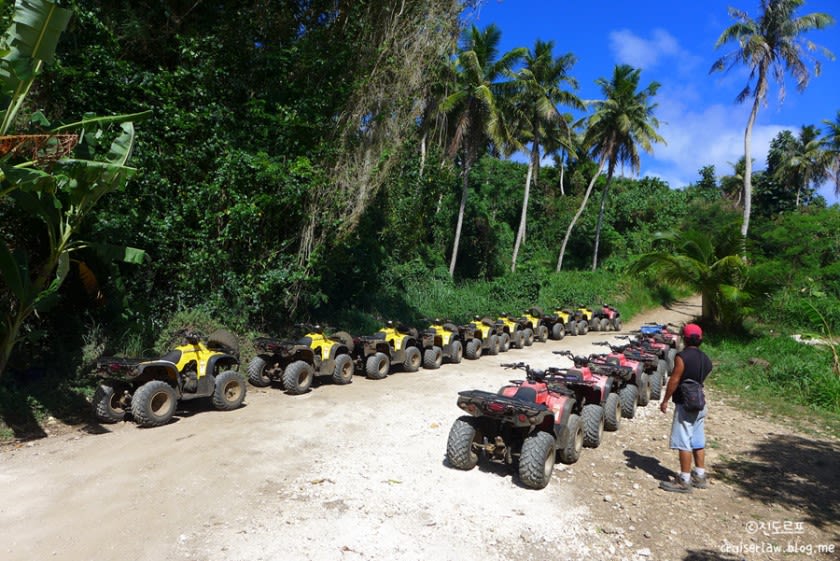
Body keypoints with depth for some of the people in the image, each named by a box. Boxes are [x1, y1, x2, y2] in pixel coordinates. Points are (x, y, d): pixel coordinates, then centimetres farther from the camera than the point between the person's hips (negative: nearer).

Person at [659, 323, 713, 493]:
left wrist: (665, 400, -9)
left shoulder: (682, 357, -17)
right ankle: (700, 476, 23)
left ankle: (684, 481, 1)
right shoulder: (705, 359, 7)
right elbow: (701, 380, 12)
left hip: (684, 405, -8)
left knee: (683, 443, -3)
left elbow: (674, 380, -16)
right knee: (698, 442, 15)